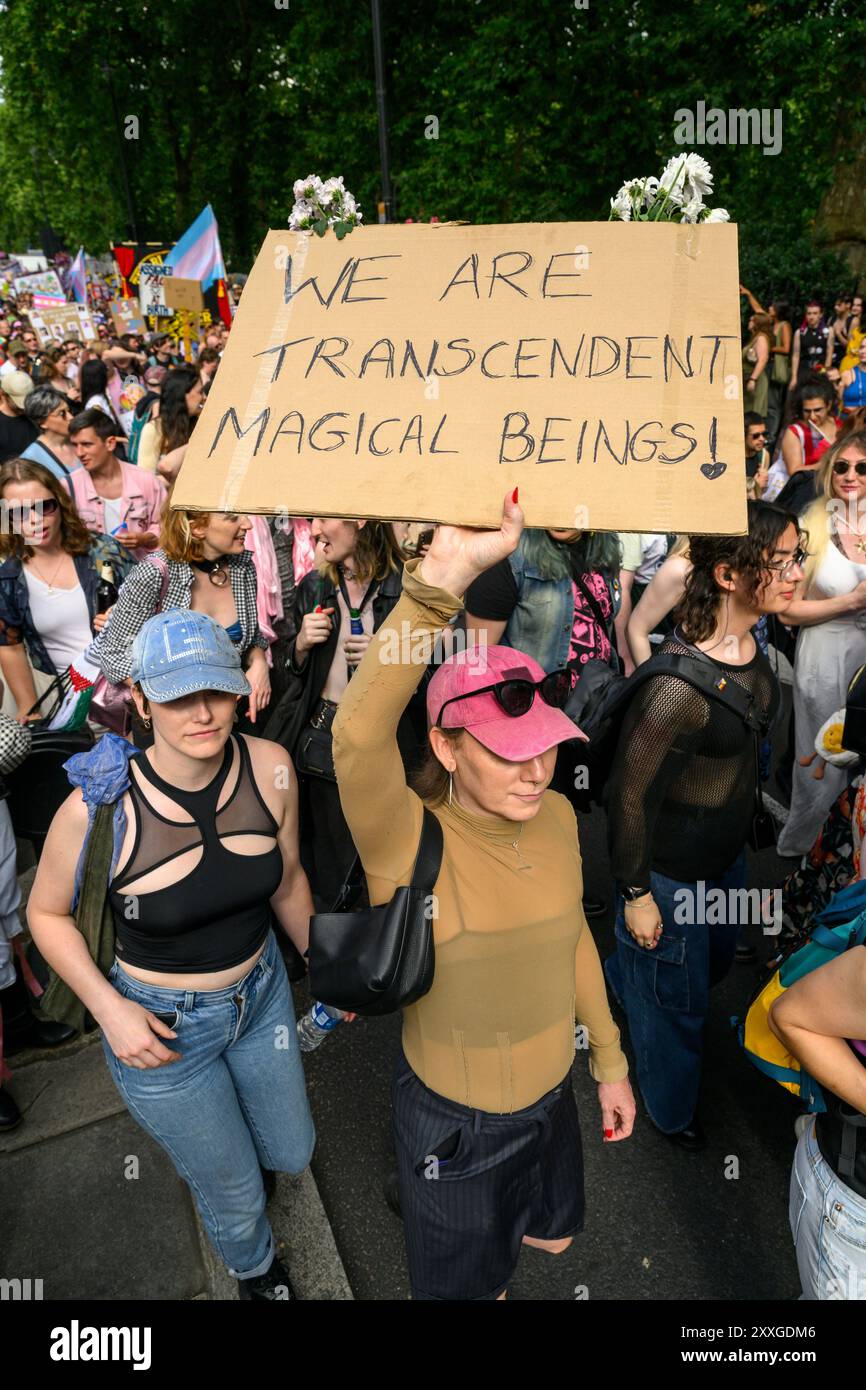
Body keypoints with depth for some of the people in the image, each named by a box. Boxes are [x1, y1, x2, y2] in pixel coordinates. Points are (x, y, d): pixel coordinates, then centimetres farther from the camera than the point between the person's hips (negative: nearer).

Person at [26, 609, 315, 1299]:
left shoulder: (270, 767, -18)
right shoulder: (100, 807, -28)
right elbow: (47, 913, -8)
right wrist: (110, 1010, -18)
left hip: (262, 991, 4)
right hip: (161, 1027, -3)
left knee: (292, 1153, 26)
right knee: (235, 1192, 19)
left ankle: (197, 1132, 63)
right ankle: (255, 1268, 59)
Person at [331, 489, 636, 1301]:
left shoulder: (556, 817, -13)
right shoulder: (408, 846, -30)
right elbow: (358, 735, -51)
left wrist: (609, 1062, 10)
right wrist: (441, 578, -59)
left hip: (552, 1097, 5)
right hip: (454, 1120, -5)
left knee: (552, 1237, 32)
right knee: (466, 1283, 21)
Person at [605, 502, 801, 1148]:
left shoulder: (751, 643, -7)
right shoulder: (678, 682, -35)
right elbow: (631, 791, -25)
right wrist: (635, 894, -15)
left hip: (729, 852, 8)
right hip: (671, 870, -8)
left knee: (717, 961, 32)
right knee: (679, 999, 17)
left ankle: (616, 978, 61)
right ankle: (673, 1110, 48)